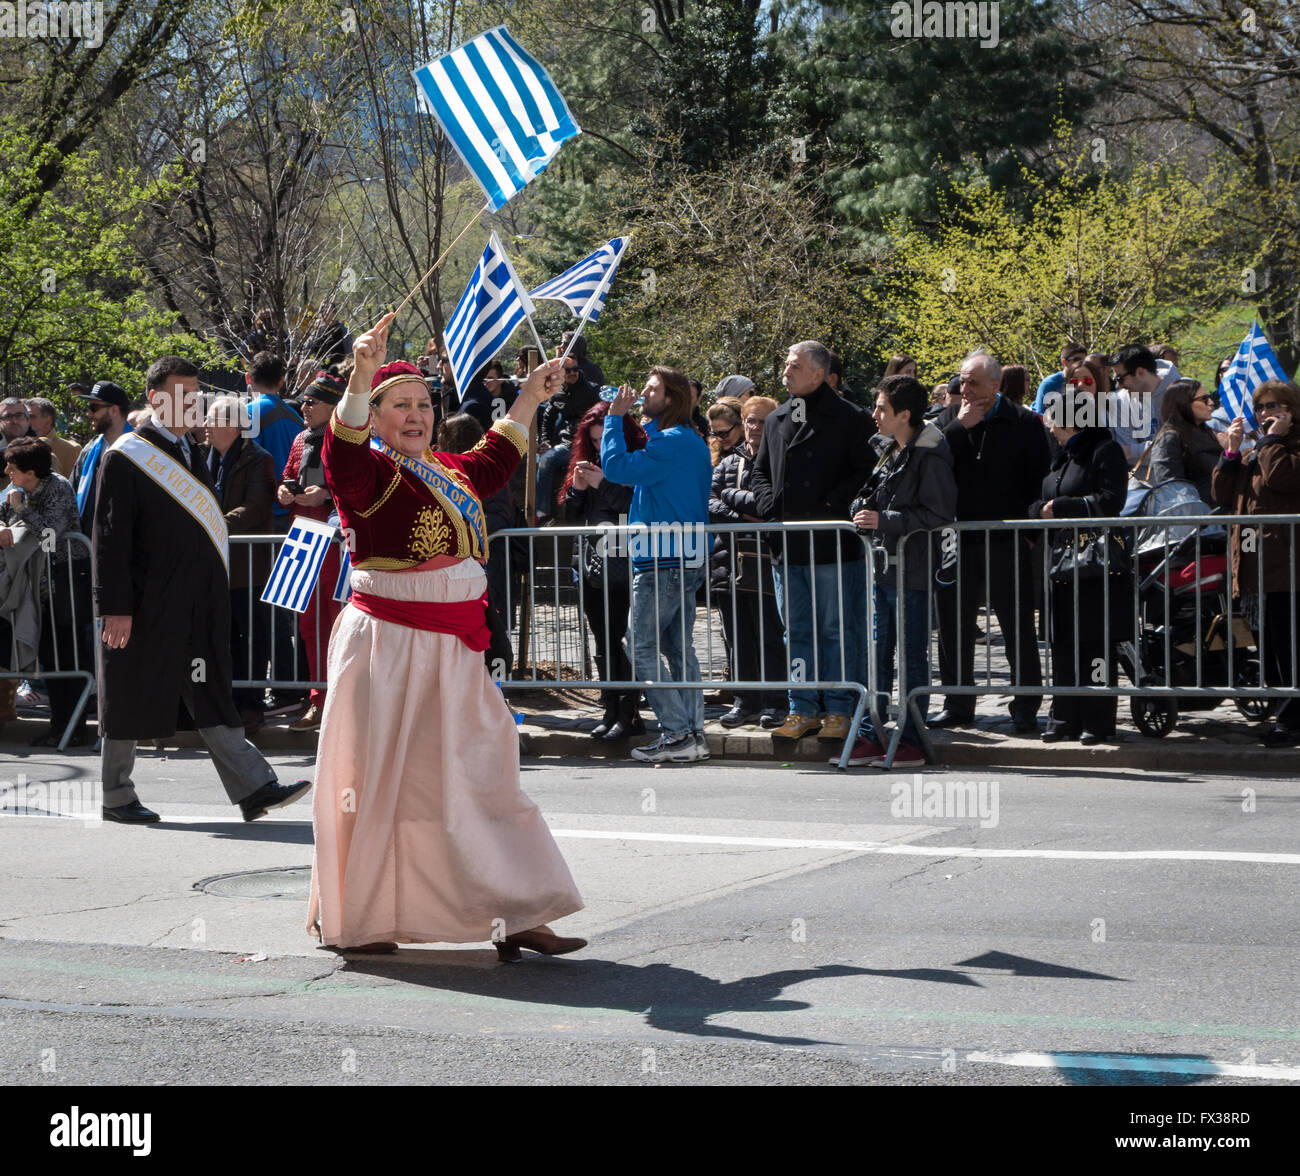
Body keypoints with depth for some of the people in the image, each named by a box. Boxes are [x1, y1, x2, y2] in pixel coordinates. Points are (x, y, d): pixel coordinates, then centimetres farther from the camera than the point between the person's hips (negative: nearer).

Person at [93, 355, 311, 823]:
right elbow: (110, 538, -12)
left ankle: (254, 789, -1)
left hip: (198, 606, 7)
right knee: (130, 696, 4)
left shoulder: (190, 452, 15)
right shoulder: (125, 458, -9)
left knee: (211, 697, 5)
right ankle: (116, 797, 15)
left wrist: (214, 597, 16)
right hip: (149, 605, -7)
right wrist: (115, 607, -17)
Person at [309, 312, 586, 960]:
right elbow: (345, 448, -32)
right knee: (378, 778, 0)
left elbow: (491, 463, 38)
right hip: (388, 644, -7)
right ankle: (351, 922, 12)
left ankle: (516, 915, 12)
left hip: (451, 650, 8)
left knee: (480, 779, 8)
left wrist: (527, 400, 40)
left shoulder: (448, 471, 16)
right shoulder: (369, 471, -8)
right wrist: (363, 374, -47)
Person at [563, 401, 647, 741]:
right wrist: (578, 488, 1)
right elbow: (572, 518, 19)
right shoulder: (588, 467, 18)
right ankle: (611, 711, 13)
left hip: (623, 571, -7)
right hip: (592, 570, 8)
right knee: (604, 645, 8)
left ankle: (629, 713, -3)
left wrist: (604, 485, -15)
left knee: (624, 642, -8)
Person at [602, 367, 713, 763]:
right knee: (679, 648, 11)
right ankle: (693, 734, 10)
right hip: (688, 558, 10)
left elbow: (618, 468, -20)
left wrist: (615, 418, -9)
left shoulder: (671, 442, -16)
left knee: (642, 648, -6)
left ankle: (678, 734, -9)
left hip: (662, 562, -10)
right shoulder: (693, 442, 16)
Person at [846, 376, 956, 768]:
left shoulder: (929, 457, -14)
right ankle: (871, 736, 16)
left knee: (913, 657, -1)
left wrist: (884, 520, -19)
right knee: (878, 654, 11)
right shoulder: (886, 449, 12)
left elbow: (938, 514, -20)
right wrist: (863, 508, 6)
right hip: (884, 566, 9)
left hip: (912, 572, -8)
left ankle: (911, 741, 5)